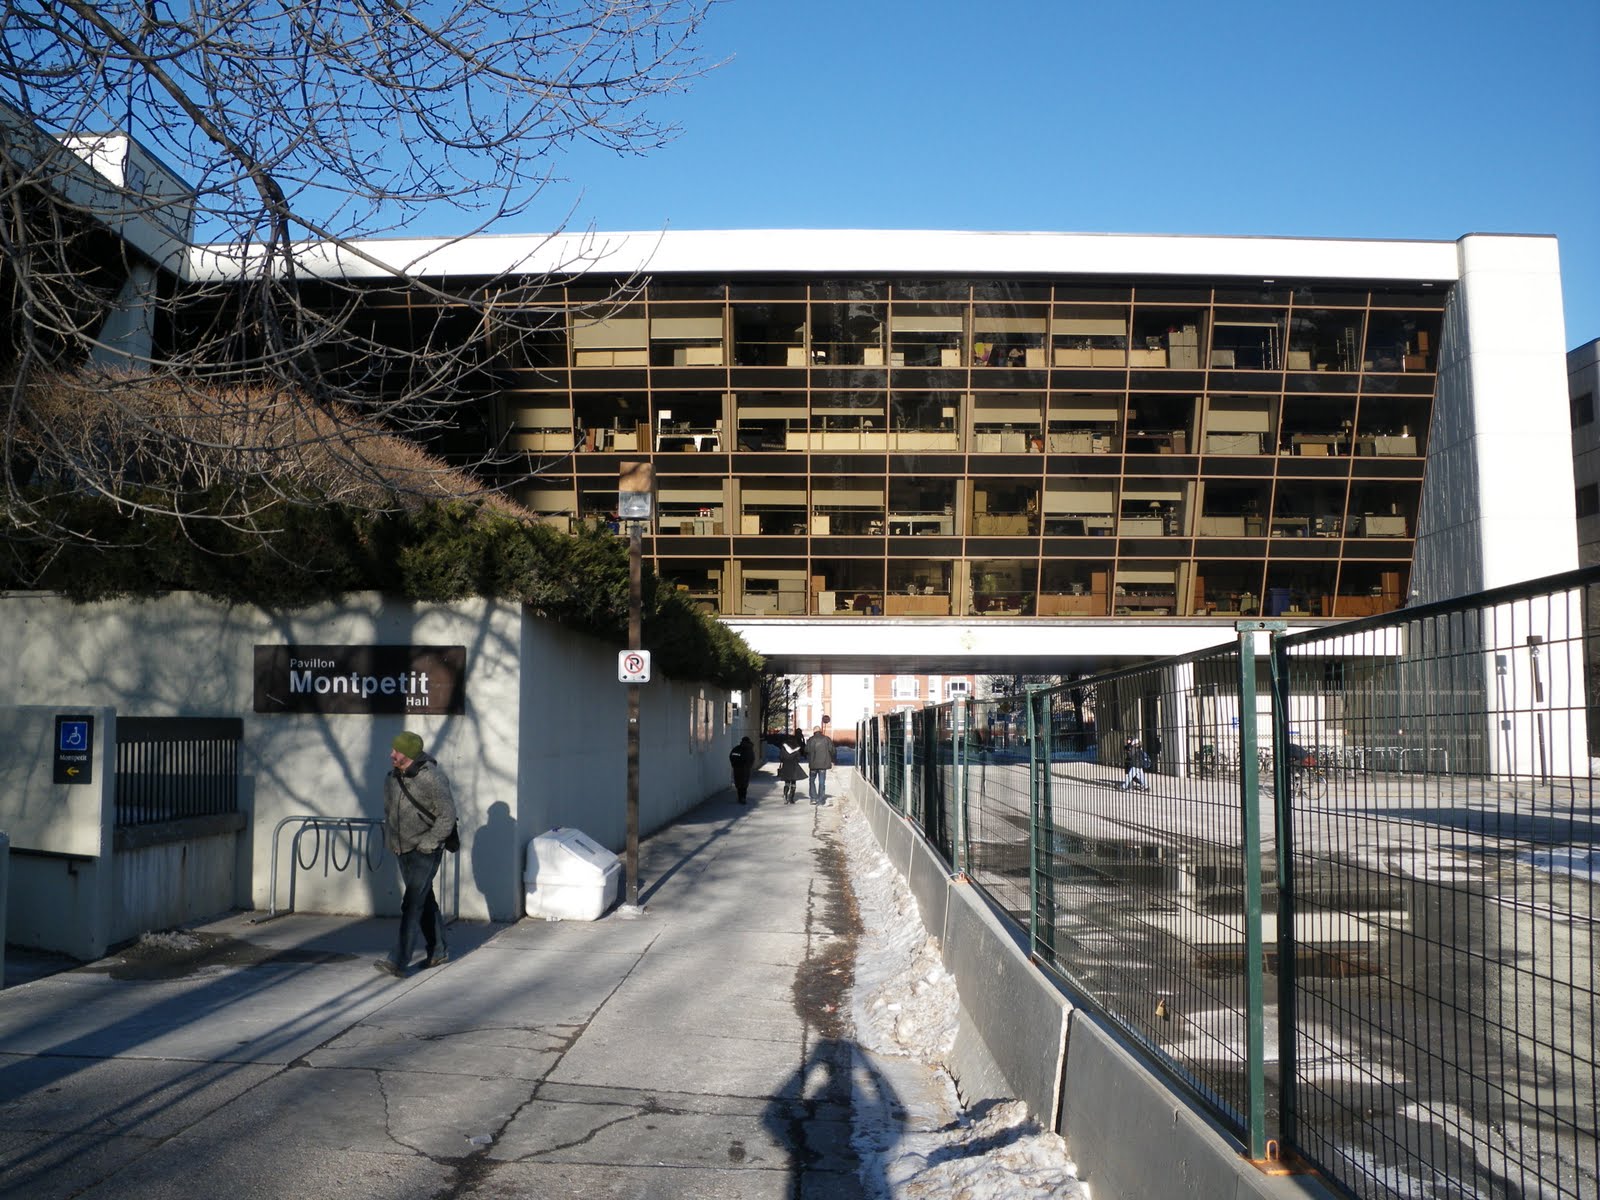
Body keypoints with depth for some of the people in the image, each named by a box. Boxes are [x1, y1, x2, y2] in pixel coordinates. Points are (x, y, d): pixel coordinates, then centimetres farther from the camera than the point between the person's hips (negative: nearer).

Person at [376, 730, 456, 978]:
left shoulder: (432, 777, -17)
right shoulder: (391, 777, 5)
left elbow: (447, 816, -14)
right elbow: (388, 809, 20)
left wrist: (427, 844, -15)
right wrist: (390, 839, 11)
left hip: (425, 851, -7)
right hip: (402, 850, 7)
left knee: (412, 904, -12)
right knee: (425, 901, 16)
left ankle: (400, 962, -14)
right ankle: (438, 951, 28)